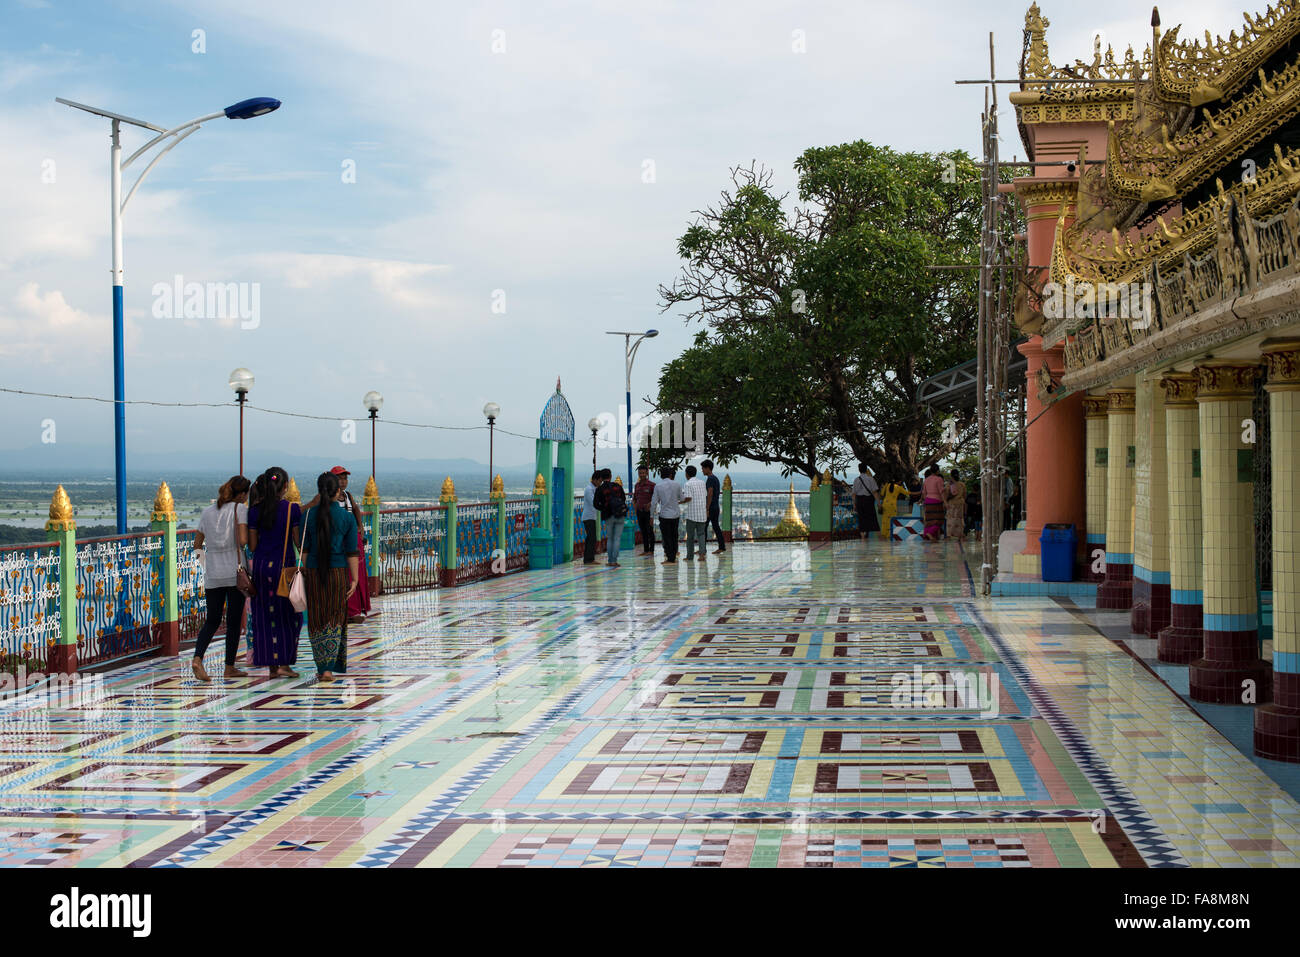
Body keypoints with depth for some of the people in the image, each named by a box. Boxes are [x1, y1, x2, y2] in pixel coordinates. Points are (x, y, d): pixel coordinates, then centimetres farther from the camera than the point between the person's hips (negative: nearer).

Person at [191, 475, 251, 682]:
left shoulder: (207, 512, 10)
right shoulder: (240, 509, -5)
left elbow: (197, 545, 13)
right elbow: (243, 541, -18)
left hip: (212, 575, 4)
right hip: (235, 572, -4)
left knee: (212, 620, 9)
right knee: (234, 621, 6)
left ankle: (198, 658, -13)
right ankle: (230, 667, 10)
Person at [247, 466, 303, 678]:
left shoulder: (256, 511, 0)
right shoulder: (292, 509, -8)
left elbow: (252, 545, 2)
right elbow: (298, 541, -6)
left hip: (261, 566, 3)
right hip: (284, 565, -3)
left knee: (265, 616, 9)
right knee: (288, 616, 8)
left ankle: (271, 665, 8)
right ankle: (284, 663, 2)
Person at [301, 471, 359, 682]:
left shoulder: (309, 515, -2)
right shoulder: (347, 517, -4)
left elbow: (304, 549, 2)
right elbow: (351, 552, -3)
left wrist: (305, 573, 11)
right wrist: (354, 579, 1)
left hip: (314, 572, 1)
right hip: (338, 571, -1)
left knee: (316, 619, 10)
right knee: (335, 618, 8)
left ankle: (322, 668, 9)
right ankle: (329, 668, 1)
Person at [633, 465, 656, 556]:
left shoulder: (652, 485, -6)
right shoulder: (636, 485, 11)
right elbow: (634, 498, 21)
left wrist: (650, 503, -20)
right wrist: (634, 504, 1)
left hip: (648, 511, -5)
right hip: (639, 511, 5)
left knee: (650, 530, -3)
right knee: (643, 531, 9)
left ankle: (651, 550, 1)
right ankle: (645, 550, 14)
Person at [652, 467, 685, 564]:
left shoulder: (658, 485, -8)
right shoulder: (676, 484, -2)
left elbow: (654, 502, -5)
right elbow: (681, 498, 8)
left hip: (664, 514, -3)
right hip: (676, 514, 3)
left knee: (667, 537, 2)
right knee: (674, 537, 12)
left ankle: (670, 559, 1)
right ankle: (673, 558, 16)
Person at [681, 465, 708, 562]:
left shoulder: (688, 484, -9)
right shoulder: (702, 482, 9)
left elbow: (688, 498, -17)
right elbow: (706, 496, 11)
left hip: (692, 513, -5)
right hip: (702, 513, 5)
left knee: (690, 535, 6)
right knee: (701, 534, 7)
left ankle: (689, 556, 11)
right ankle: (702, 554, -8)